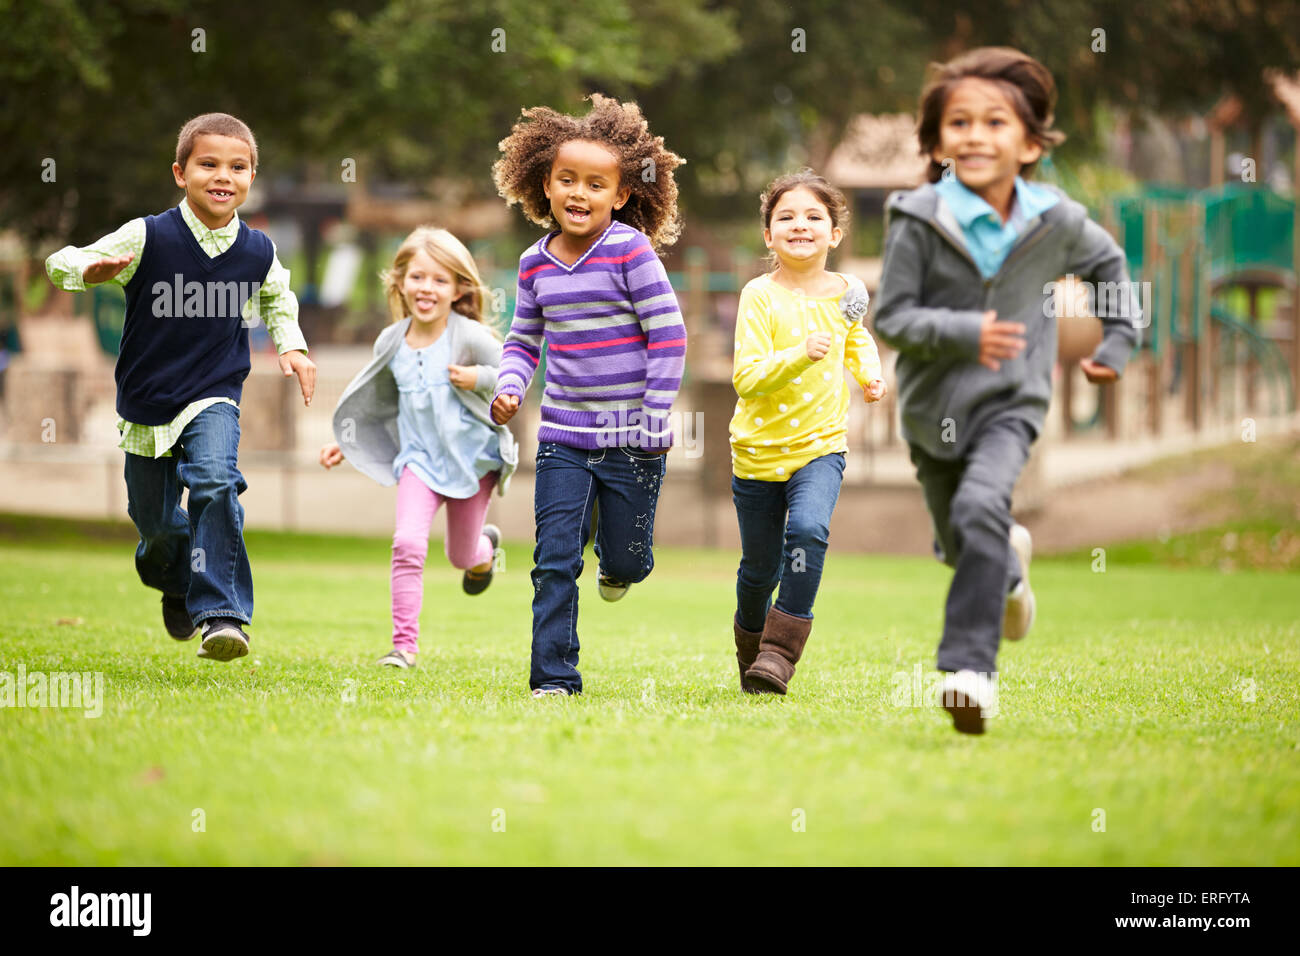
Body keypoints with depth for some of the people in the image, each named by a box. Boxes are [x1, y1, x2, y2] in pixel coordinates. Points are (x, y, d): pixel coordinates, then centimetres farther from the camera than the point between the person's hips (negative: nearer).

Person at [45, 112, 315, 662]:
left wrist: (291, 346, 7)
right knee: (156, 524, 13)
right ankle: (176, 585, 49)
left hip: (214, 397, 0)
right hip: (146, 404, 0)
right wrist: (92, 271, -34)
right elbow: (60, 263, -12)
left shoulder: (258, 252, -2)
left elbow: (276, 297, 22)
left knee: (214, 481, -29)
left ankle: (222, 612, -27)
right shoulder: (148, 238, -12)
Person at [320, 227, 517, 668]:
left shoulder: (469, 337, -16)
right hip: (420, 459, 2)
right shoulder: (391, 343, -2)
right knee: (408, 544, -18)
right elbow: (380, 403, 14)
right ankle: (405, 644, -12)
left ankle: (485, 546, 53)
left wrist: (480, 379, -23)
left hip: (472, 457, -2)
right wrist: (346, 444, 9)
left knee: (461, 557, 14)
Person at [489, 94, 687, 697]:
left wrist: (654, 420, -11)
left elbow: (669, 336, -10)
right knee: (554, 562, -5)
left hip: (631, 438, -3)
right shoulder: (535, 263, 4)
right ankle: (554, 678, 0)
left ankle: (617, 564, 46)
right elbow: (523, 340, 16)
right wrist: (509, 388, -4)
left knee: (626, 561, 10)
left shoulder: (630, 250, -11)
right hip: (563, 437, 3)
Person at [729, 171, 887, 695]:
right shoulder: (760, 296, -12)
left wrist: (869, 372, 10)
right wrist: (801, 355, -33)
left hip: (821, 445, 1)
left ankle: (781, 650, -21)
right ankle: (750, 646, 37)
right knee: (760, 566, 9)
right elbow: (746, 378, -20)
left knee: (808, 528, -27)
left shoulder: (843, 292, 1)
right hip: (758, 450, -1)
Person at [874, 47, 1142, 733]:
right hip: (933, 406, 1)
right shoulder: (918, 220, -14)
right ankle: (1009, 562, 55)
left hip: (1011, 402, -1)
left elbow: (1108, 263, 15)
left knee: (980, 509, -28)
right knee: (957, 543, 16)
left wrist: (1119, 341, 9)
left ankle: (970, 667, -28)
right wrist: (964, 333, -29)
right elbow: (890, 319, -14)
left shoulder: (1055, 220, -7)